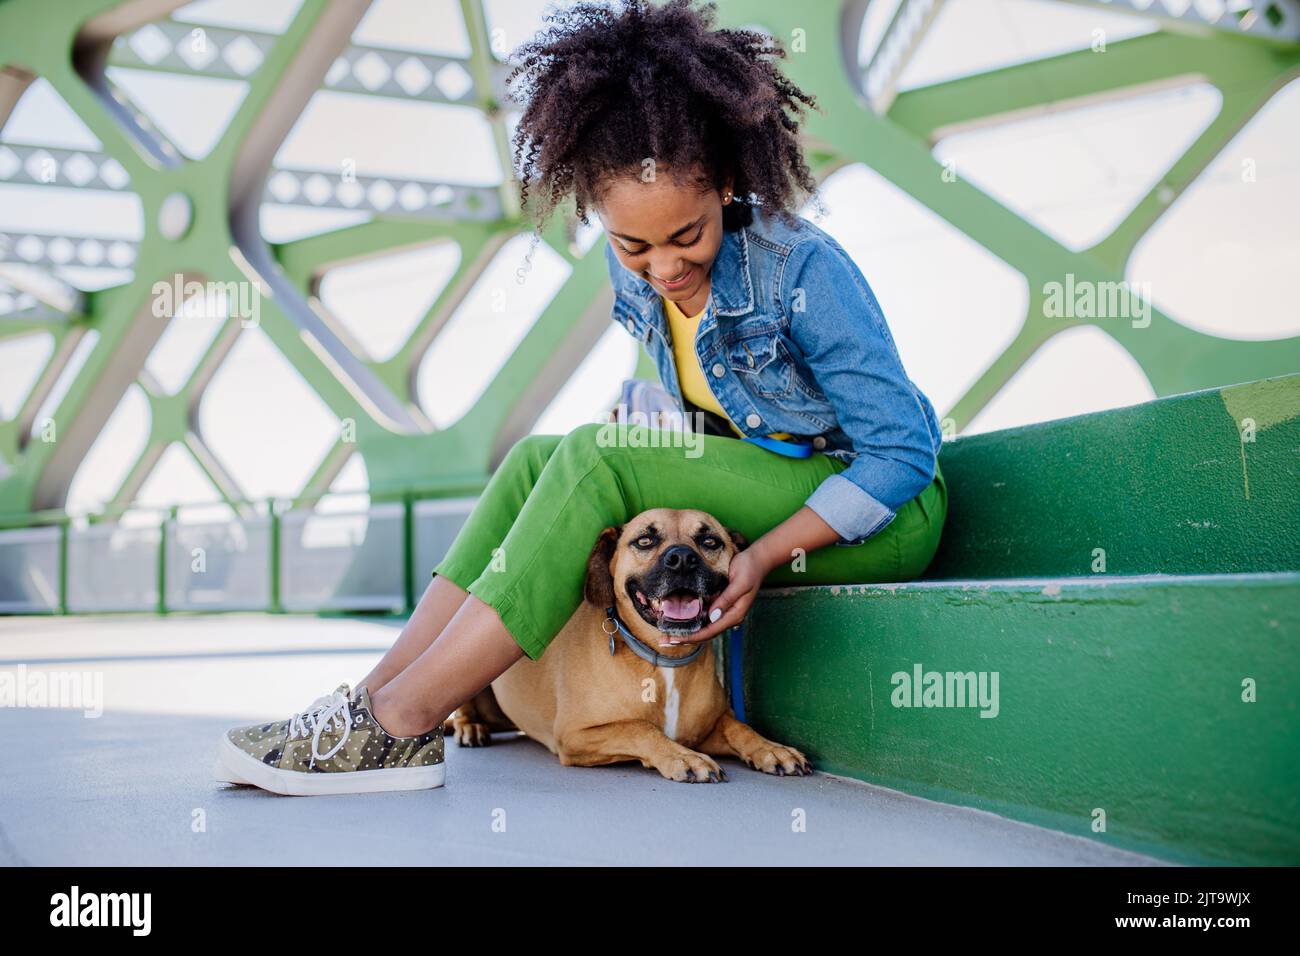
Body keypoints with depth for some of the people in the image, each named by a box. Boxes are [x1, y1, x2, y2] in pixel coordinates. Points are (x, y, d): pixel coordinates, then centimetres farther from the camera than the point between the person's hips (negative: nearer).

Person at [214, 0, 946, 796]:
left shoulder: (803, 269, -22)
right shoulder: (632, 270, -3)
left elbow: (901, 452, -20)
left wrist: (763, 555, -26)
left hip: (887, 512, -7)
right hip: (763, 481, 7)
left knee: (597, 458, -25)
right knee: (536, 460, -7)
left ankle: (401, 724, -27)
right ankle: (378, 694, -16)